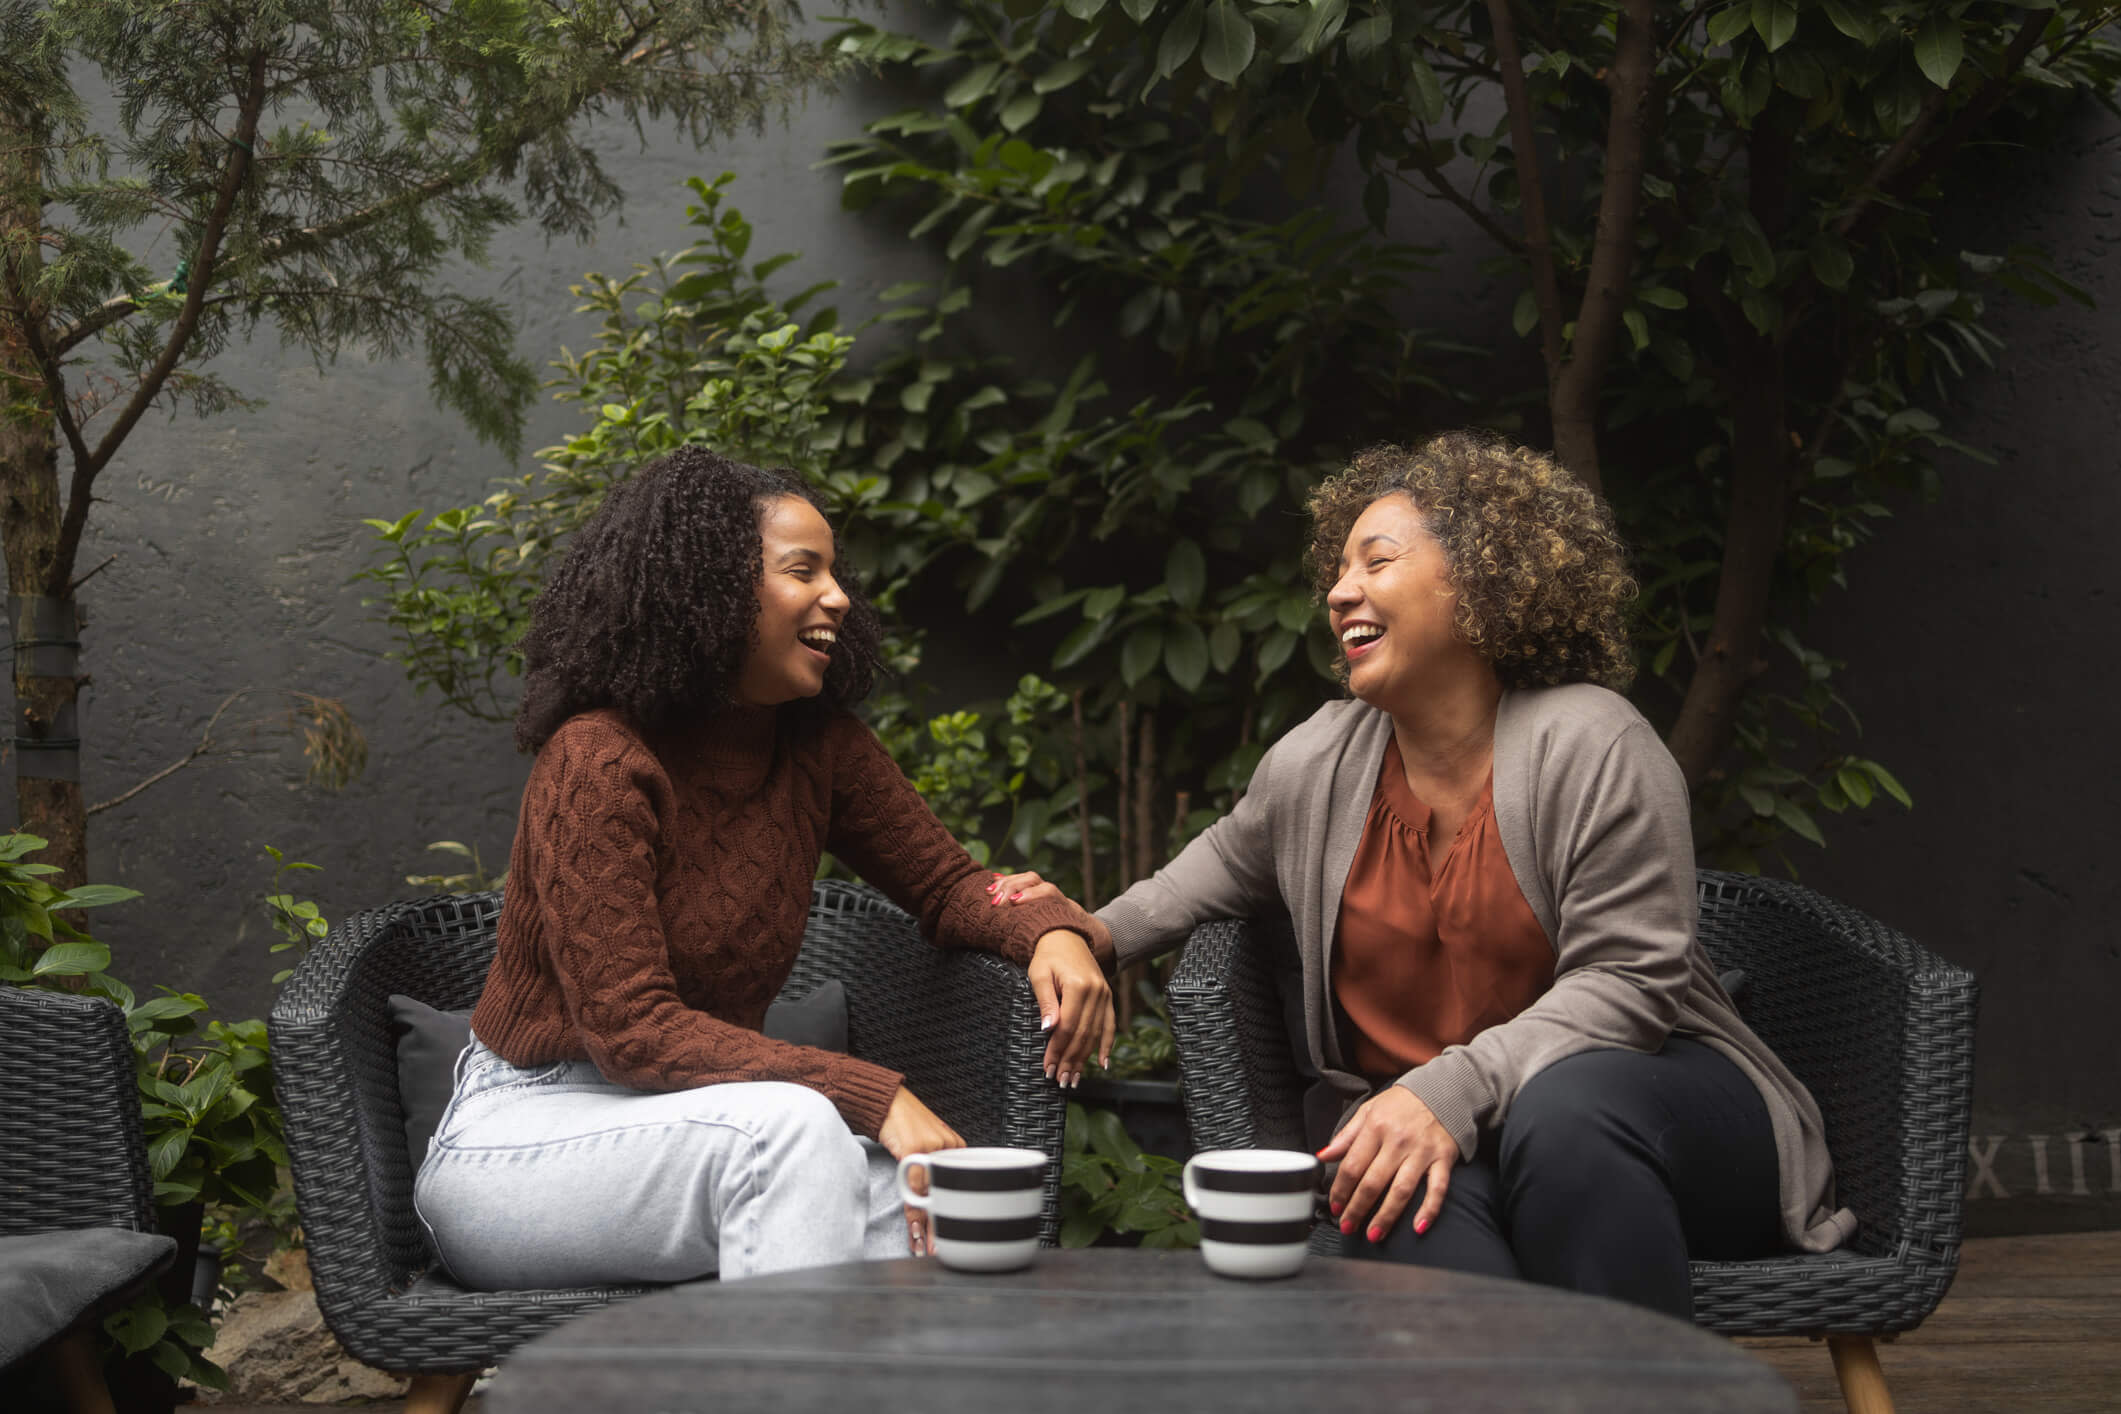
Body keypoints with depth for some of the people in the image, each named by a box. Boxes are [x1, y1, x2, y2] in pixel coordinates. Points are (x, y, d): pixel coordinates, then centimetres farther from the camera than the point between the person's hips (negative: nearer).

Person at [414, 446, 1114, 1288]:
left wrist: (1054, 932, -13)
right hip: (520, 1140, -6)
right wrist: (869, 1097, -30)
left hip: (684, 1124, 6)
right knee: (790, 1125, -35)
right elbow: (630, 1028, -24)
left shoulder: (819, 748, 2)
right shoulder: (600, 762, -19)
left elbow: (946, 882, 12)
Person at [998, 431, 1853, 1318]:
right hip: (1410, 1122, 3)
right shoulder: (1315, 765, 8)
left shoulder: (1590, 744, -10)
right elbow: (1227, 869, 31)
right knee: (1410, 1201, -34)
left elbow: (1626, 980, -15)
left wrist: (1453, 1090, -27)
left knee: (1564, 1110, -39)